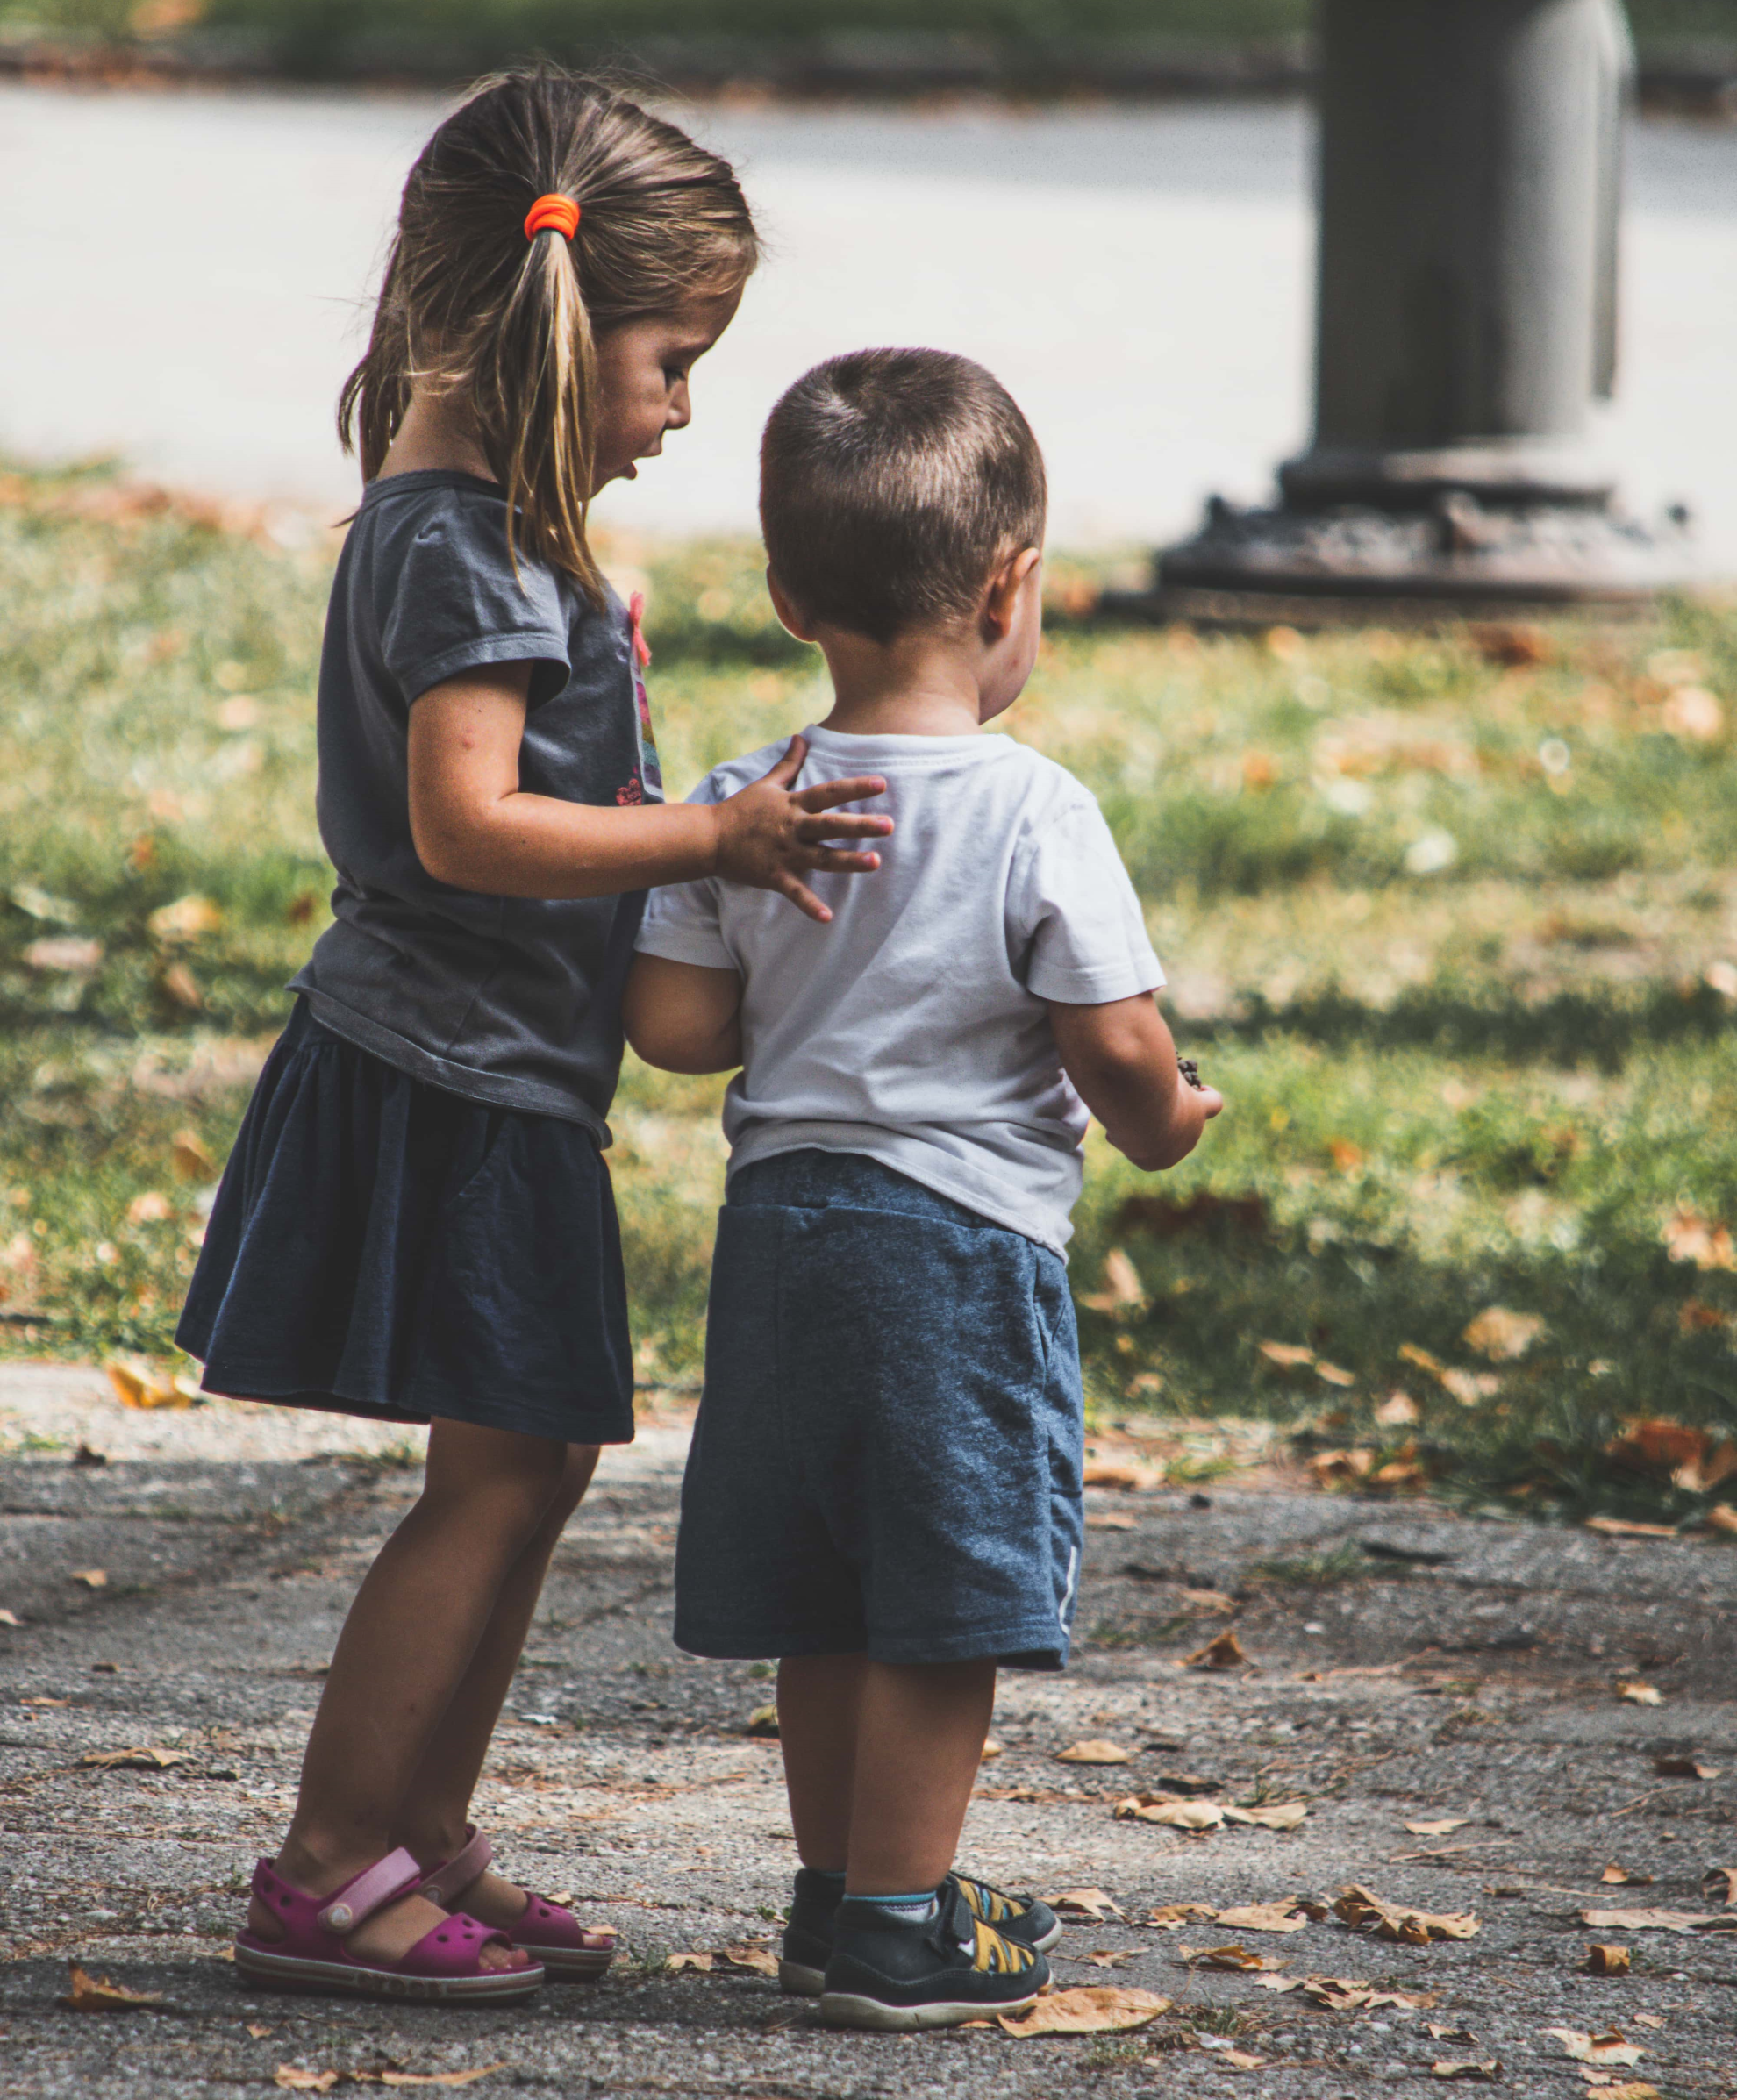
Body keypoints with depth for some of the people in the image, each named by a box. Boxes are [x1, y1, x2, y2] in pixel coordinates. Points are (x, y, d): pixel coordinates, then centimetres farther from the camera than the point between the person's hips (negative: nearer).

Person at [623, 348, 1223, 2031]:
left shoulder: (743, 809, 0)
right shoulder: (1036, 816, -14)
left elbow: (670, 1021, -1)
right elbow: (1117, 1042, -15)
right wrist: (1160, 1124, 6)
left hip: (778, 1215, 6)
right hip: (964, 1226, -5)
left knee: (822, 1599, 15)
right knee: (942, 1606, 2)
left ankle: (836, 1891, 25)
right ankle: (899, 1933, 5)